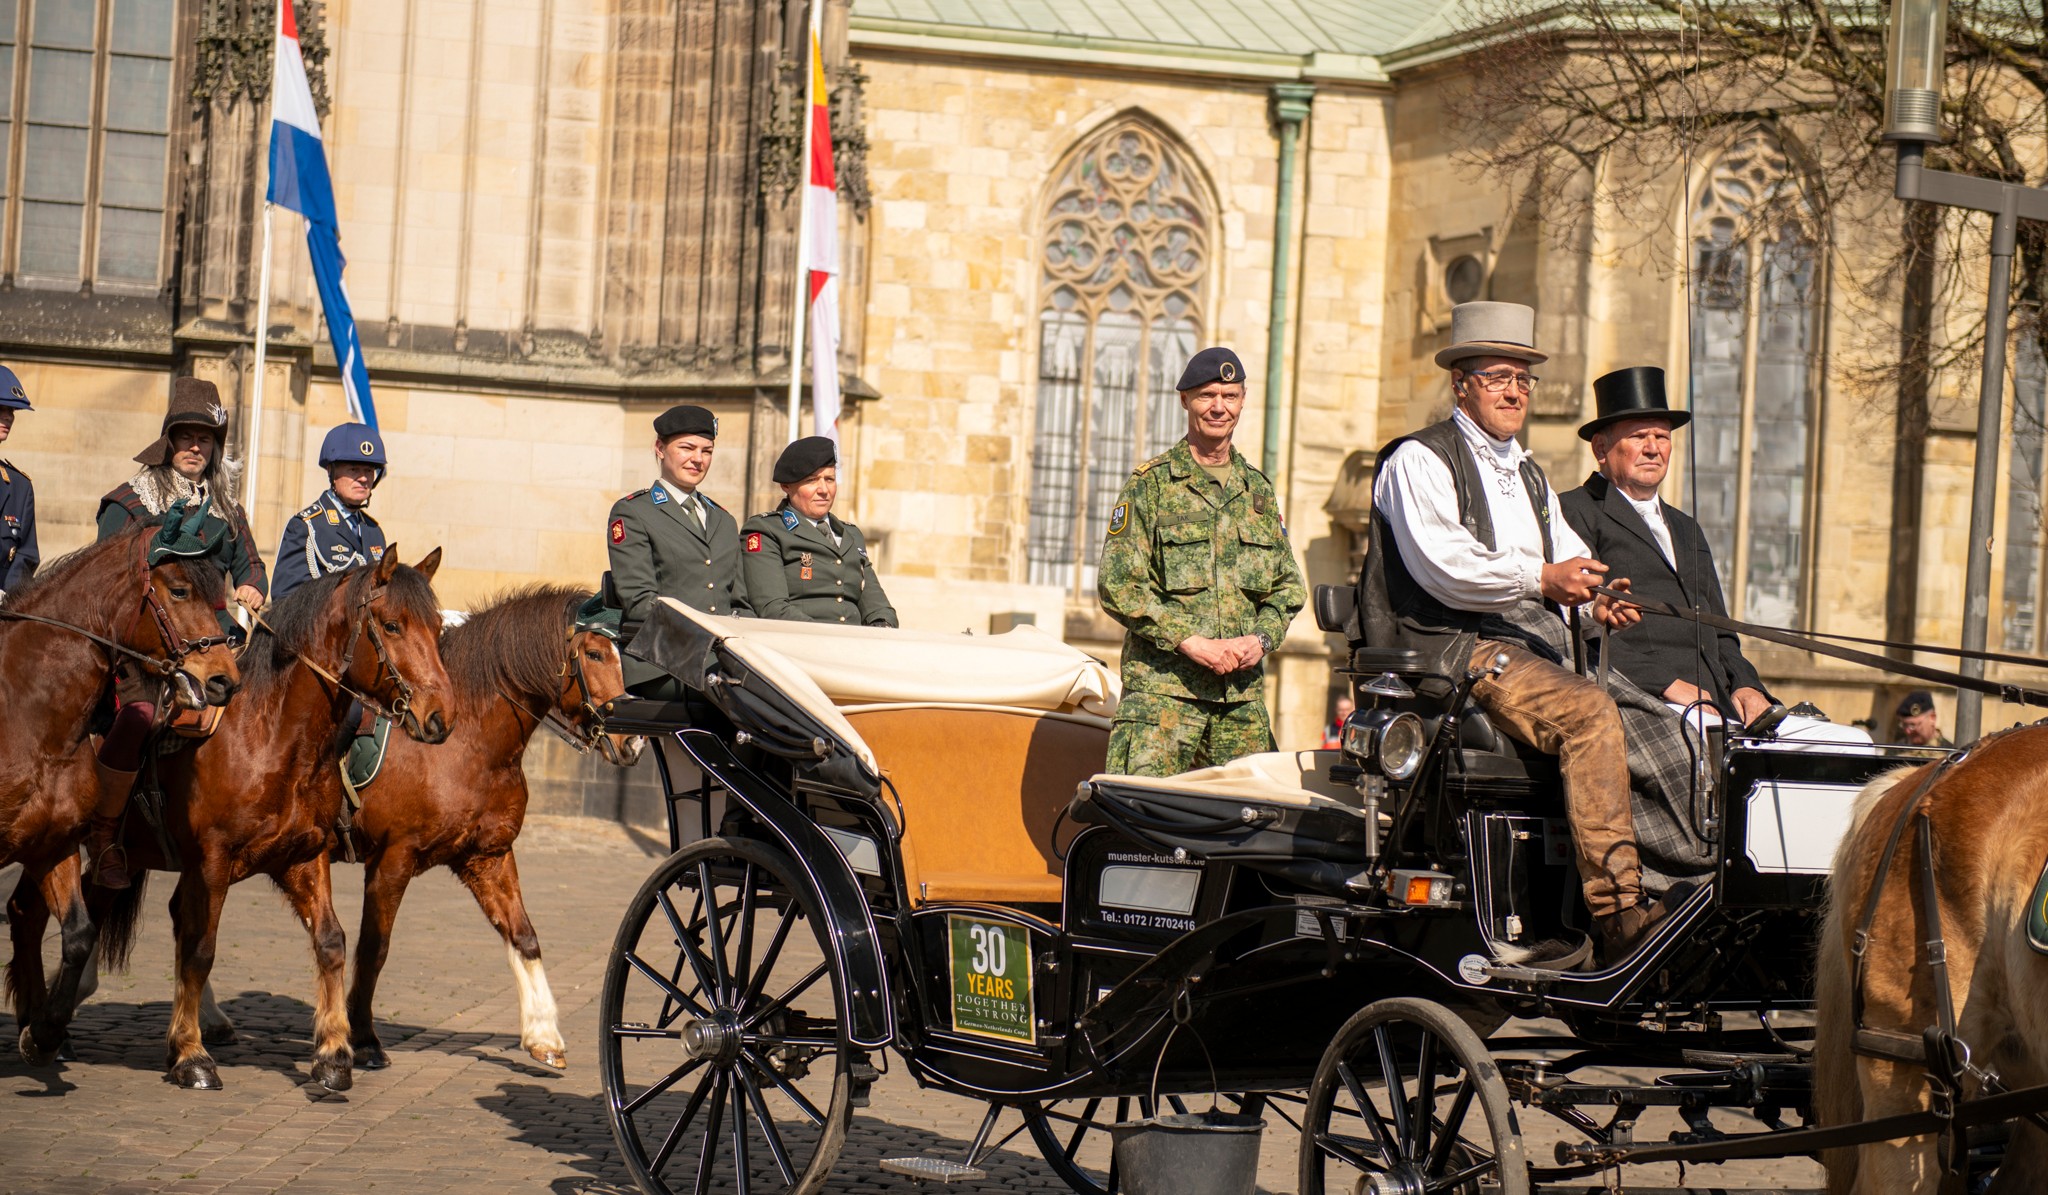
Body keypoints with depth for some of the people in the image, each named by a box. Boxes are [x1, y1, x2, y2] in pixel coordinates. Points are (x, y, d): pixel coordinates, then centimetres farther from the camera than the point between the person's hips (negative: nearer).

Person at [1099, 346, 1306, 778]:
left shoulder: (1258, 490, 17)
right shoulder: (1151, 484, 2)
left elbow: (1288, 585, 20)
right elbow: (1117, 584, -5)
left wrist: (1261, 639, -1)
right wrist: (1189, 641, -13)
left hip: (1244, 691, 5)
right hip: (1163, 683, -5)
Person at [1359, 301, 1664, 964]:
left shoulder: (1528, 476, 28)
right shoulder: (1420, 461, 2)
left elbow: (1570, 557, 16)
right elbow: (1442, 566, -13)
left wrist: (1597, 595, -7)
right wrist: (1542, 580, -21)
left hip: (1538, 649, 8)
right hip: (1456, 647, -8)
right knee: (1590, 711, -30)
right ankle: (1618, 912, -33)